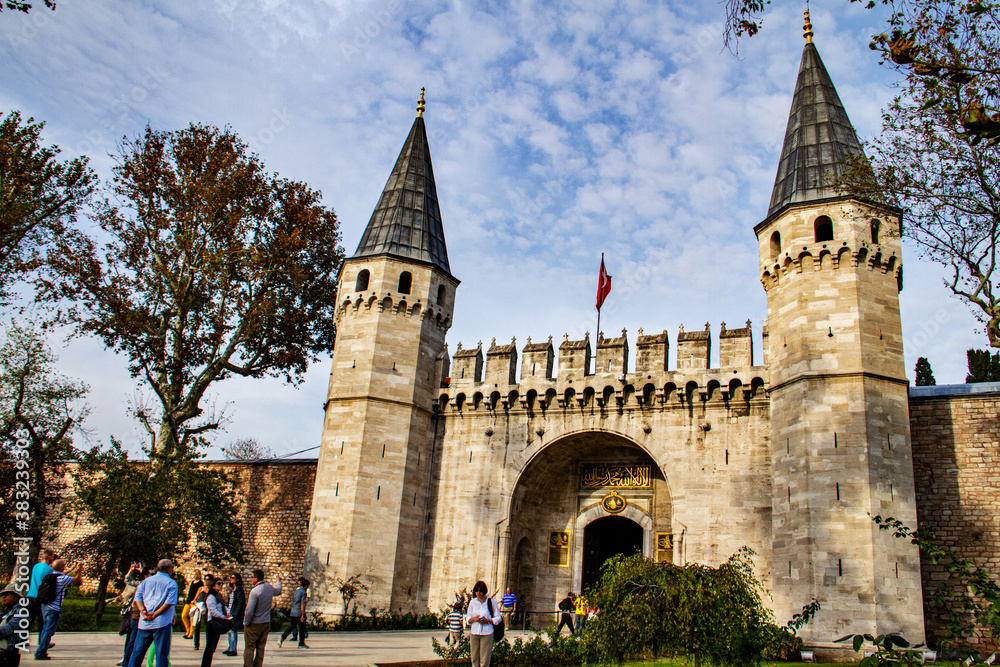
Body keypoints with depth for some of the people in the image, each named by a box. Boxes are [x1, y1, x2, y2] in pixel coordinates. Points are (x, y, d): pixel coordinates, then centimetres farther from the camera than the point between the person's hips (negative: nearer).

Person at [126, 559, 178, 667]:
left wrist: (143, 611, -6)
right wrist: (155, 614, -11)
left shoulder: (146, 581, 13)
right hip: (162, 623, -4)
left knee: (138, 651, 15)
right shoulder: (171, 583, -2)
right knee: (161, 653, 1)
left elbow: (138, 597, 3)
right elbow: (170, 602, -14)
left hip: (144, 622, 4)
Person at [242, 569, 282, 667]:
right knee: (260, 648, 11)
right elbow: (278, 591, 26)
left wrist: (245, 623, -6)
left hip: (254, 625, -6)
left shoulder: (255, 591, -20)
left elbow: (249, 610, -21)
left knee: (249, 648, 3)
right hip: (266, 623, 6)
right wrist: (278, 581, 46)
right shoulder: (269, 587, 1)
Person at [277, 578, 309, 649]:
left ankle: (282, 637, -3)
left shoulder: (296, 591, 12)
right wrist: (302, 615, -18)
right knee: (302, 628, 5)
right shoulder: (303, 592, -12)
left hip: (293, 613, 7)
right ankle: (301, 644, 11)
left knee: (291, 626, 14)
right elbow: (302, 604, -18)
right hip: (299, 613, -7)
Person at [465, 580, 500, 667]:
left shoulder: (492, 602, 1)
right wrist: (473, 619, -9)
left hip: (487, 633, -3)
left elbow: (498, 618, 3)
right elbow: (468, 618, 13)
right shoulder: (472, 602, 10)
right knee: (474, 659, 3)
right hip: (474, 633, 3)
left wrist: (488, 621, -14)